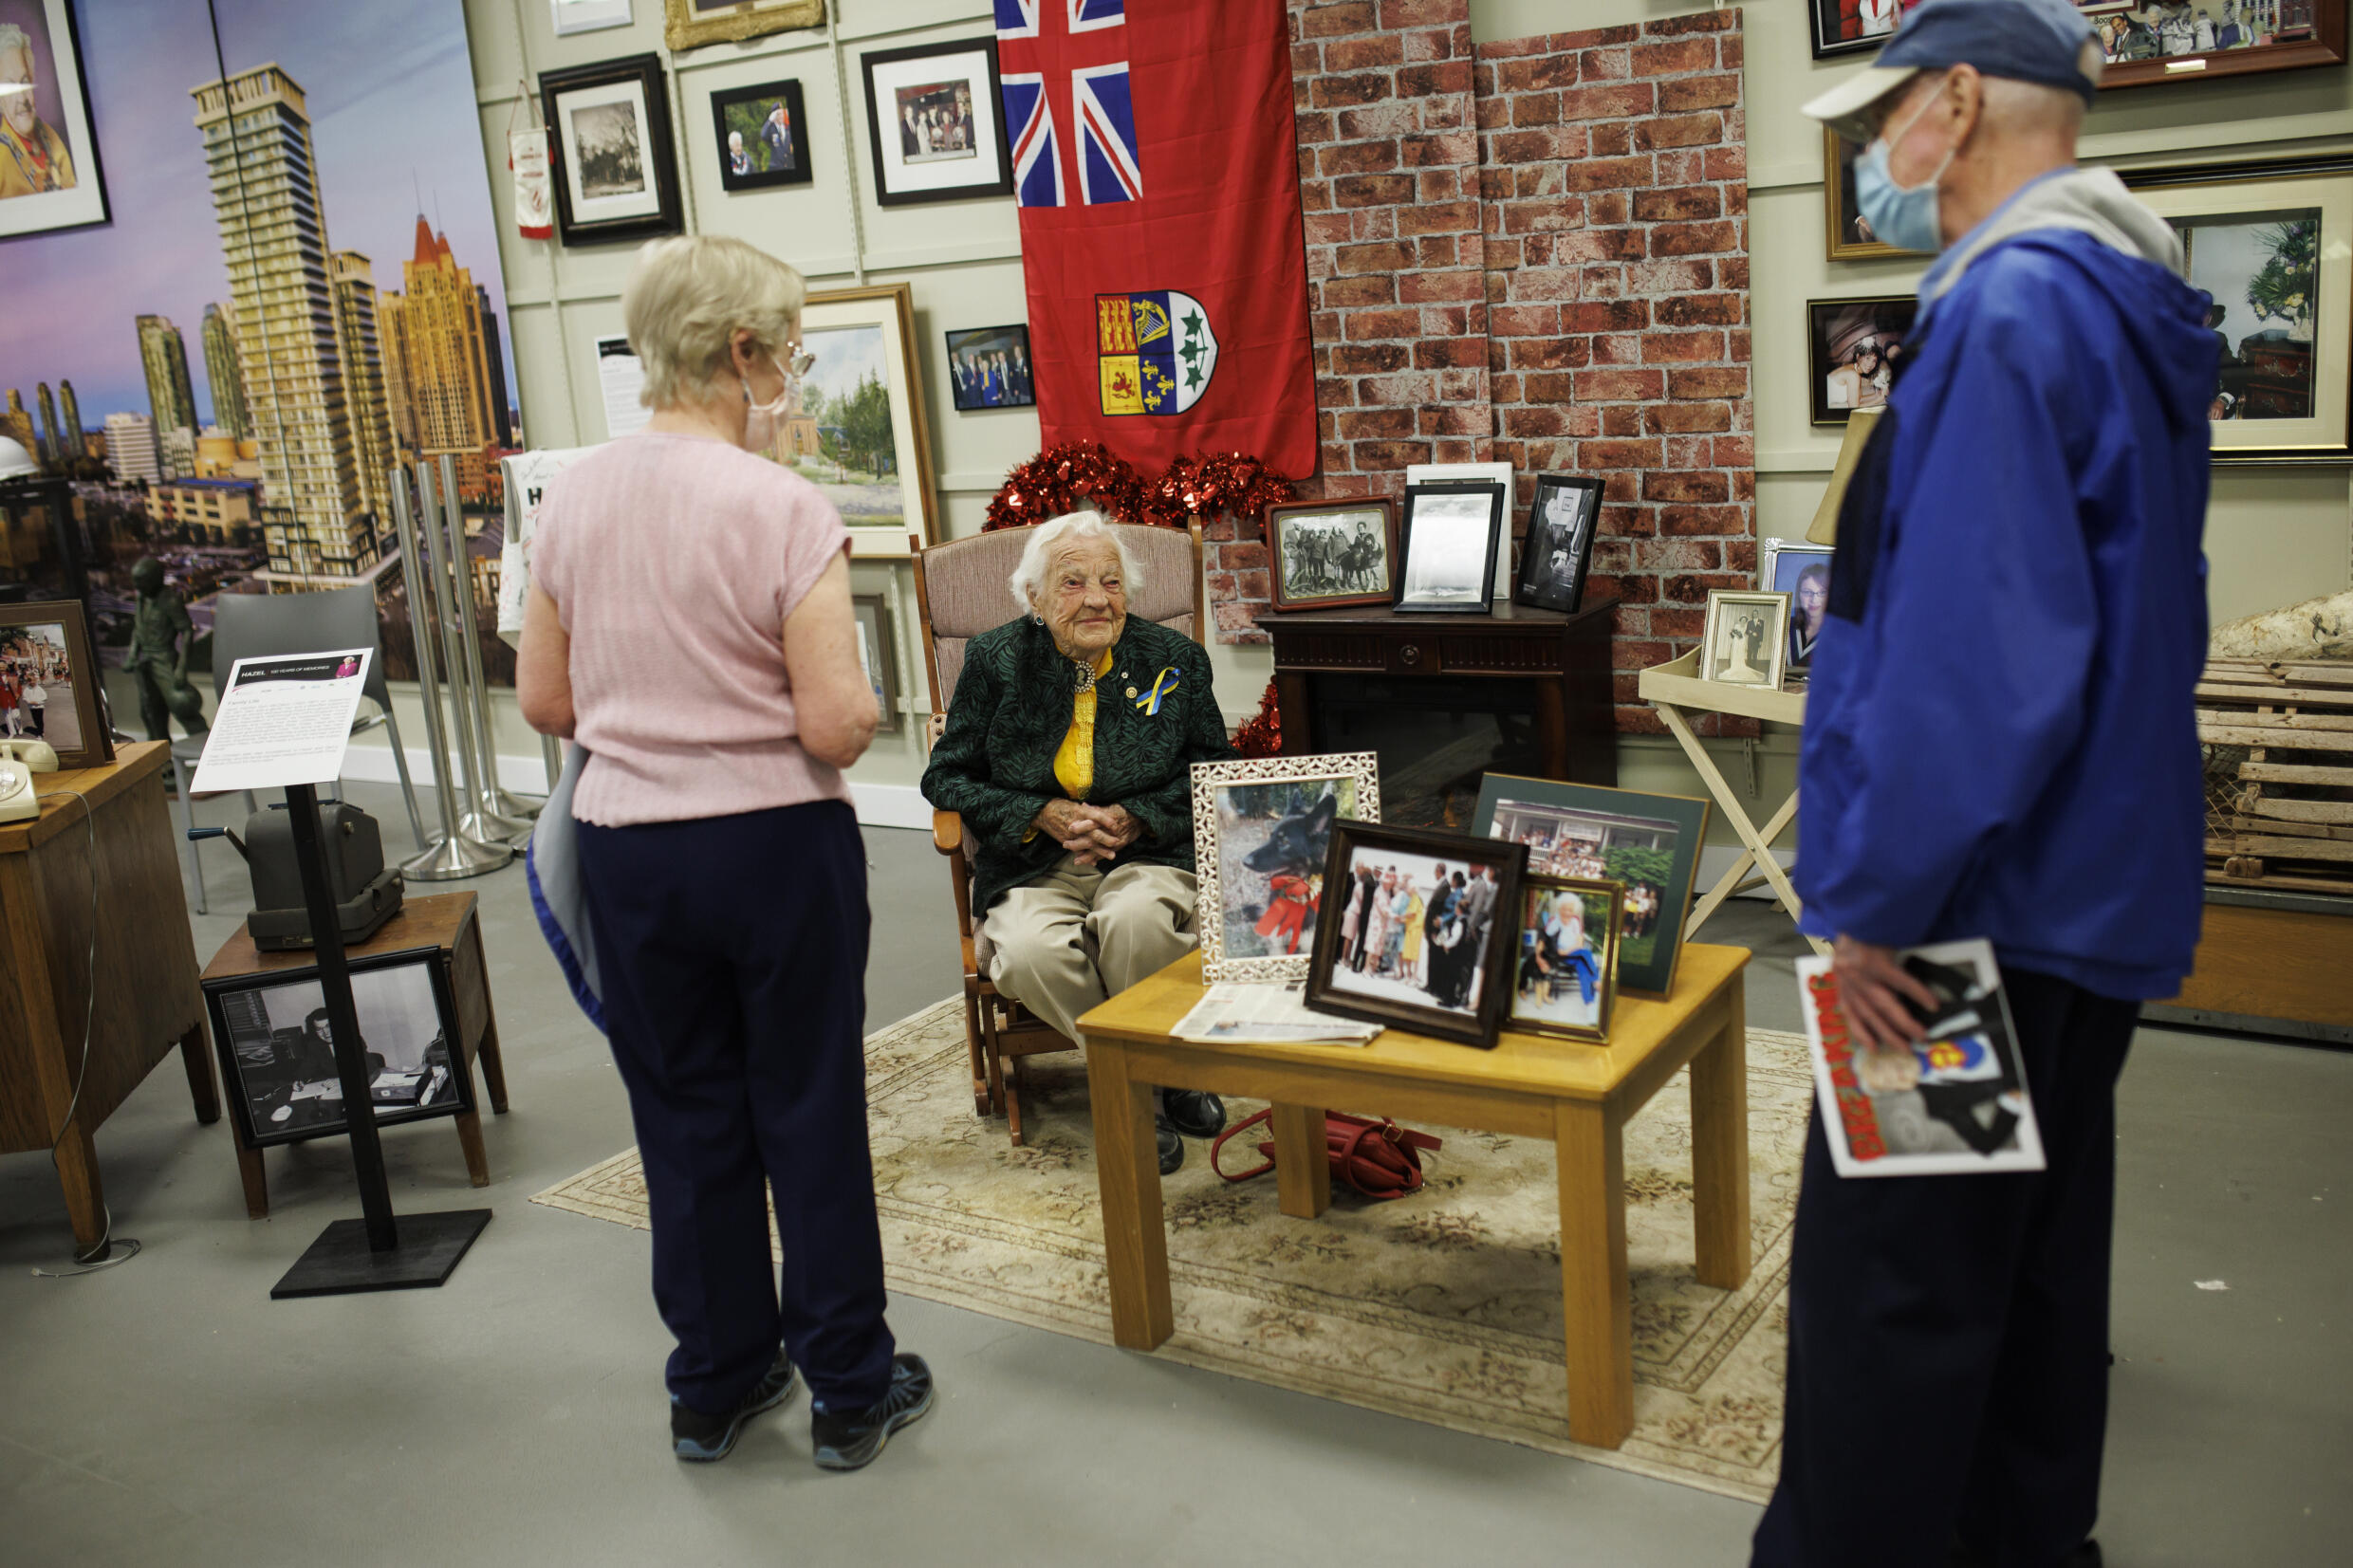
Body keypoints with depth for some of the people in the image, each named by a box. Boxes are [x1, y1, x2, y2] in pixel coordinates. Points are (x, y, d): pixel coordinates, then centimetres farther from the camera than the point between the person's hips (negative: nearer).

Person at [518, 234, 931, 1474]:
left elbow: (543, 701, 6)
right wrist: (855, 700, 2)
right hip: (777, 846, -4)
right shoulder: (783, 509, -17)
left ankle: (714, 1384, 32)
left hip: (627, 848, 4)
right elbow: (837, 725, -20)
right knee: (810, 1113, 10)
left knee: (685, 1116, 17)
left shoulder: (572, 500, 0)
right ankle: (849, 1391, 24)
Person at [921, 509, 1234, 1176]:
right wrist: (1043, 815, -10)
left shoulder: (1174, 658, 5)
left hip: (1149, 854, 0)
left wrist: (1138, 816, -7)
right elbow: (946, 776, 6)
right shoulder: (994, 660, 3)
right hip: (1035, 868, 1)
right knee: (1030, 953, -33)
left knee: (1136, 920, -37)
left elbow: (1216, 770, 12)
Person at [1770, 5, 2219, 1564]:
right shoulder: (2135, 305, 12)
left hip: (1987, 903, -10)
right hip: (2093, 892, 10)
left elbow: (1974, 656, -27)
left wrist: (1877, 897, -19)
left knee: (1886, 1292, -1)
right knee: (2036, 1252, 20)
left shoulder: (2013, 309, -19)